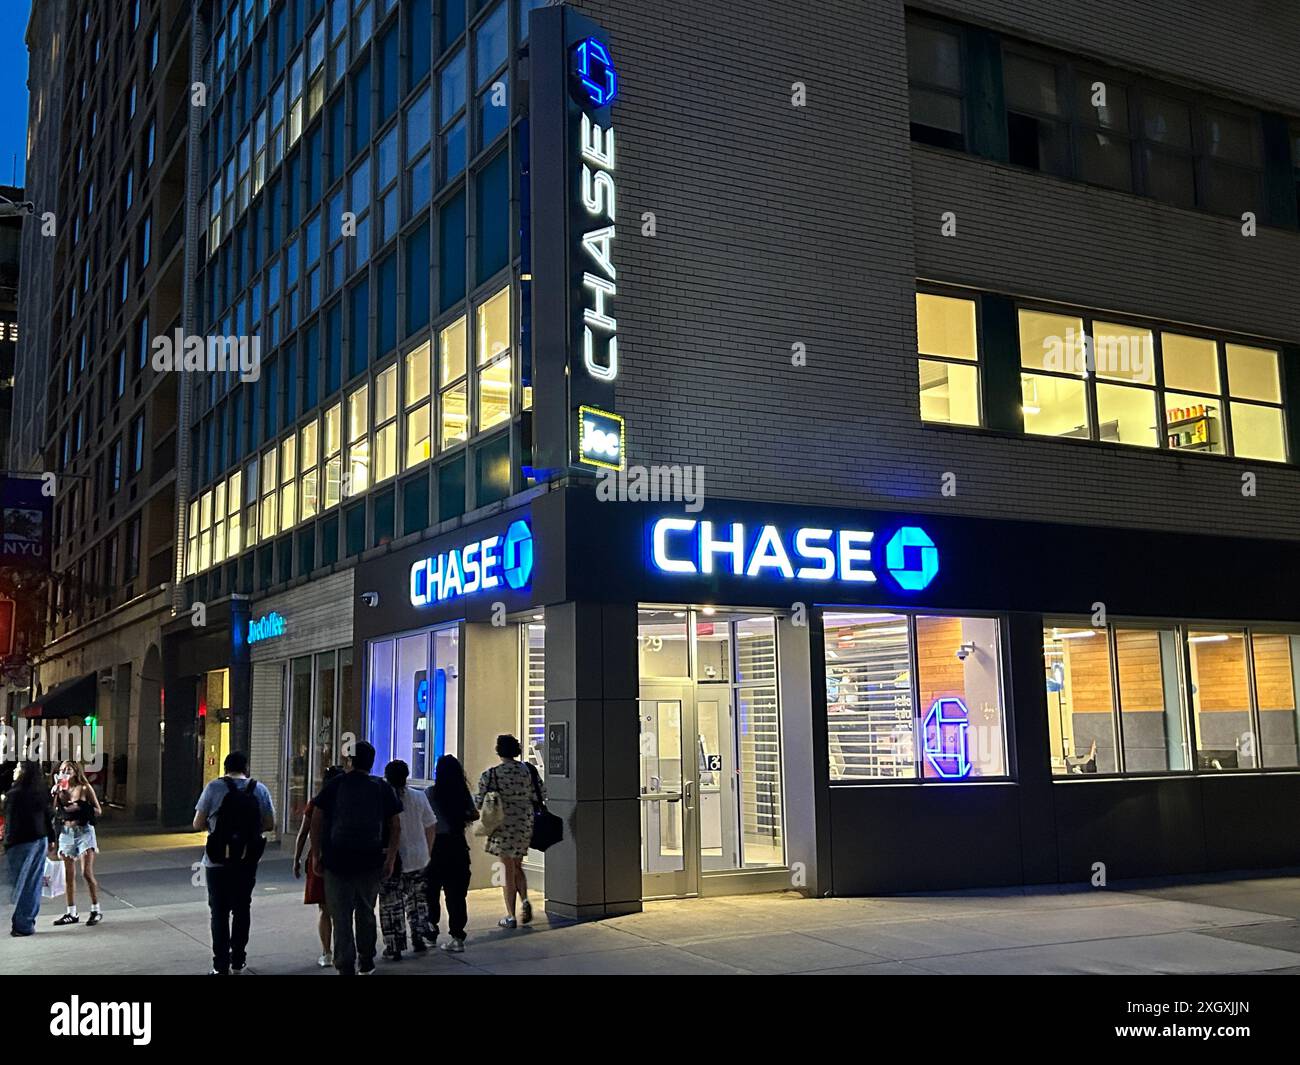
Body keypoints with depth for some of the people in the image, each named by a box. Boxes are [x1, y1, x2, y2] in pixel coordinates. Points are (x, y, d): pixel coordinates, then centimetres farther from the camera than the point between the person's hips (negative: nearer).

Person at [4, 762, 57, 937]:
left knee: (19, 885, 1)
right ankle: (29, 921, 18)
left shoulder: (15, 794, -14)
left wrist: (7, 844, -11)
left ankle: (22, 925, 3)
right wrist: (51, 840, 19)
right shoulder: (41, 793, 7)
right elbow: (48, 817, 12)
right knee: (34, 883, 11)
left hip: (21, 843, -7)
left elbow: (11, 823, -15)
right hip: (41, 841, 7)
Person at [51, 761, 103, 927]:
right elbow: (54, 812, -1)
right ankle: (71, 913, 13)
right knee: (69, 875, 6)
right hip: (66, 833, 4)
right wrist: (56, 793, -9)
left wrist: (82, 808, -16)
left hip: (84, 831, -4)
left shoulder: (85, 788, -2)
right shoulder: (60, 790, 8)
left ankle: (96, 910, 1)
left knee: (87, 873, -9)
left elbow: (98, 810, -1)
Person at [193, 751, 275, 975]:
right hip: (247, 861, 2)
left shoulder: (214, 787, -6)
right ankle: (238, 961, 21)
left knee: (219, 911, 6)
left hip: (218, 862, -2)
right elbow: (270, 824, 4)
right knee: (242, 909, 15)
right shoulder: (260, 790, 1)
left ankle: (221, 966, 5)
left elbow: (198, 824, -5)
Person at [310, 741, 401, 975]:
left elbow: (316, 820, -2)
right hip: (370, 861, 2)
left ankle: (346, 967, -2)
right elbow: (396, 826, 3)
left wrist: (316, 854, 4)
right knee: (366, 912, 18)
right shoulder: (381, 787, 6)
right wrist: (391, 859, 8)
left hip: (337, 859, -2)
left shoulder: (335, 785, 2)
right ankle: (366, 963, 28)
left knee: (341, 916, 2)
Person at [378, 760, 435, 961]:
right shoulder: (419, 798, -2)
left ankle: (394, 948, 8)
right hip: (417, 859, 3)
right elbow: (430, 829, 2)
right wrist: (428, 852, 15)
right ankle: (418, 939, 21)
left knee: (391, 906, 5)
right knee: (417, 899, 21)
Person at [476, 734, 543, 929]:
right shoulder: (529, 771, 0)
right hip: (525, 825, 3)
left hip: (503, 826, -3)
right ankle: (524, 900, -2)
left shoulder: (490, 775, -11)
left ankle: (510, 916, 7)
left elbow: (479, 802, -10)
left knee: (508, 869, 5)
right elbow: (541, 796, 4)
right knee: (517, 867, 20)